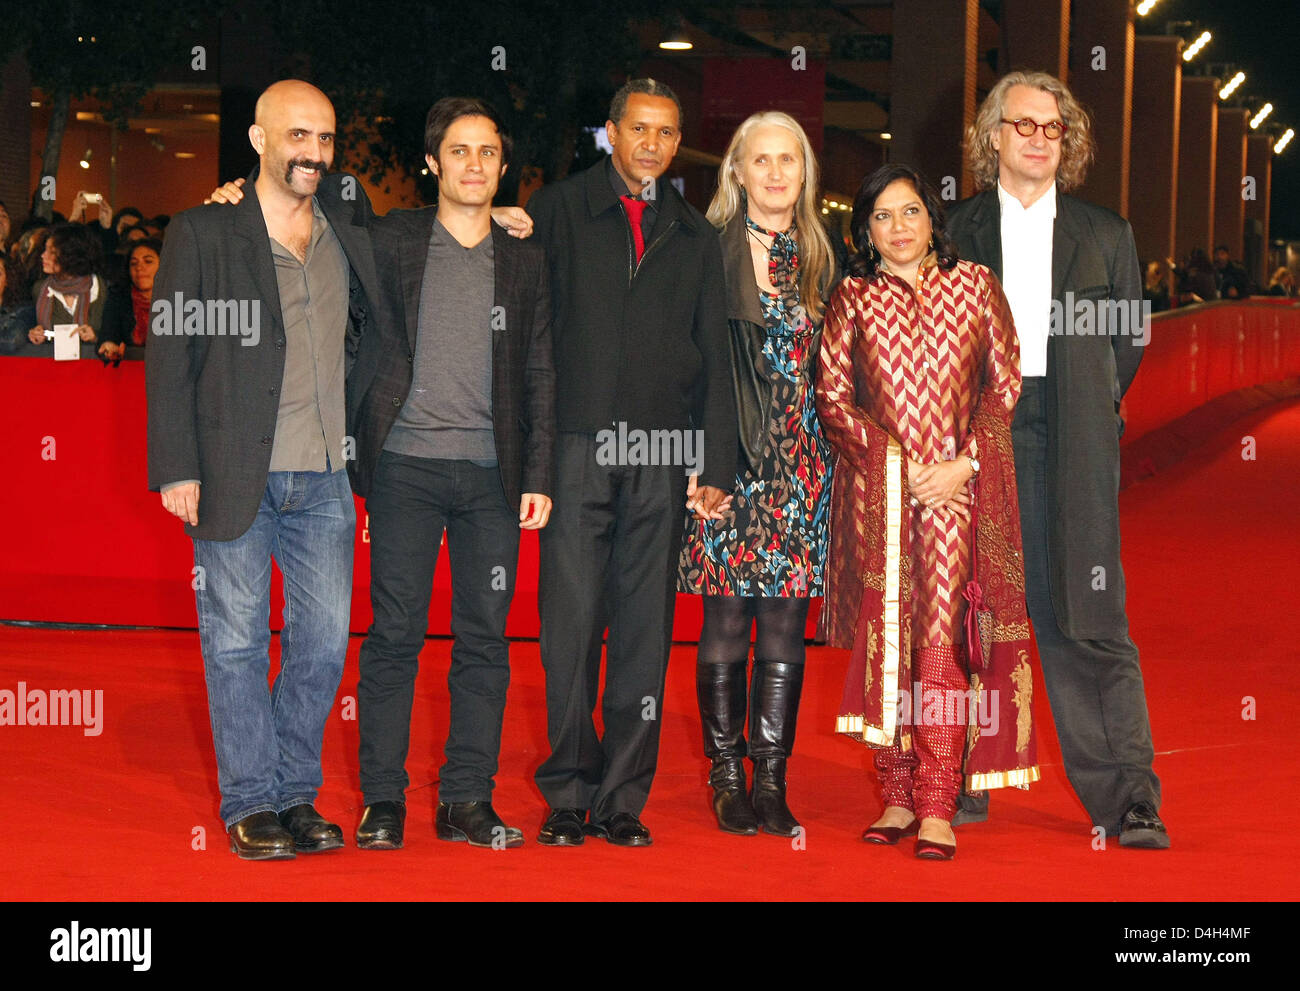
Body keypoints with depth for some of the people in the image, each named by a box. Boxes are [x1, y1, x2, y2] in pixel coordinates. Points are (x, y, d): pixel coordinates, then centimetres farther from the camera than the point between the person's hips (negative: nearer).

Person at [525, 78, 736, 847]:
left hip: (662, 456, 3)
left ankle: (623, 799, 10)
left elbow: (714, 356, 15)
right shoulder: (557, 212, 7)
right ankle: (569, 798, 5)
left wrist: (717, 467, 7)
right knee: (572, 626, -4)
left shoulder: (695, 237, 16)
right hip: (578, 445, -3)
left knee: (645, 633, 3)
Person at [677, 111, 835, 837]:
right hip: (728, 454, -3)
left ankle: (772, 779, 8)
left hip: (801, 460, 3)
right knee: (726, 621, -1)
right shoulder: (710, 251, 1)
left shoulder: (822, 259, 12)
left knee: (786, 626, 2)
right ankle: (728, 777, 8)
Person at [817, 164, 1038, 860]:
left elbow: (1004, 385, 6)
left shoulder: (975, 287, 9)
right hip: (875, 494, 1)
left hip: (958, 490, -1)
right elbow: (832, 397, 5)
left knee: (943, 640, -8)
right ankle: (897, 796, 7)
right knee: (883, 638, 0)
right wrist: (895, 464, -7)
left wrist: (964, 463, -7)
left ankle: (939, 806, -10)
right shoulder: (852, 299, 9)